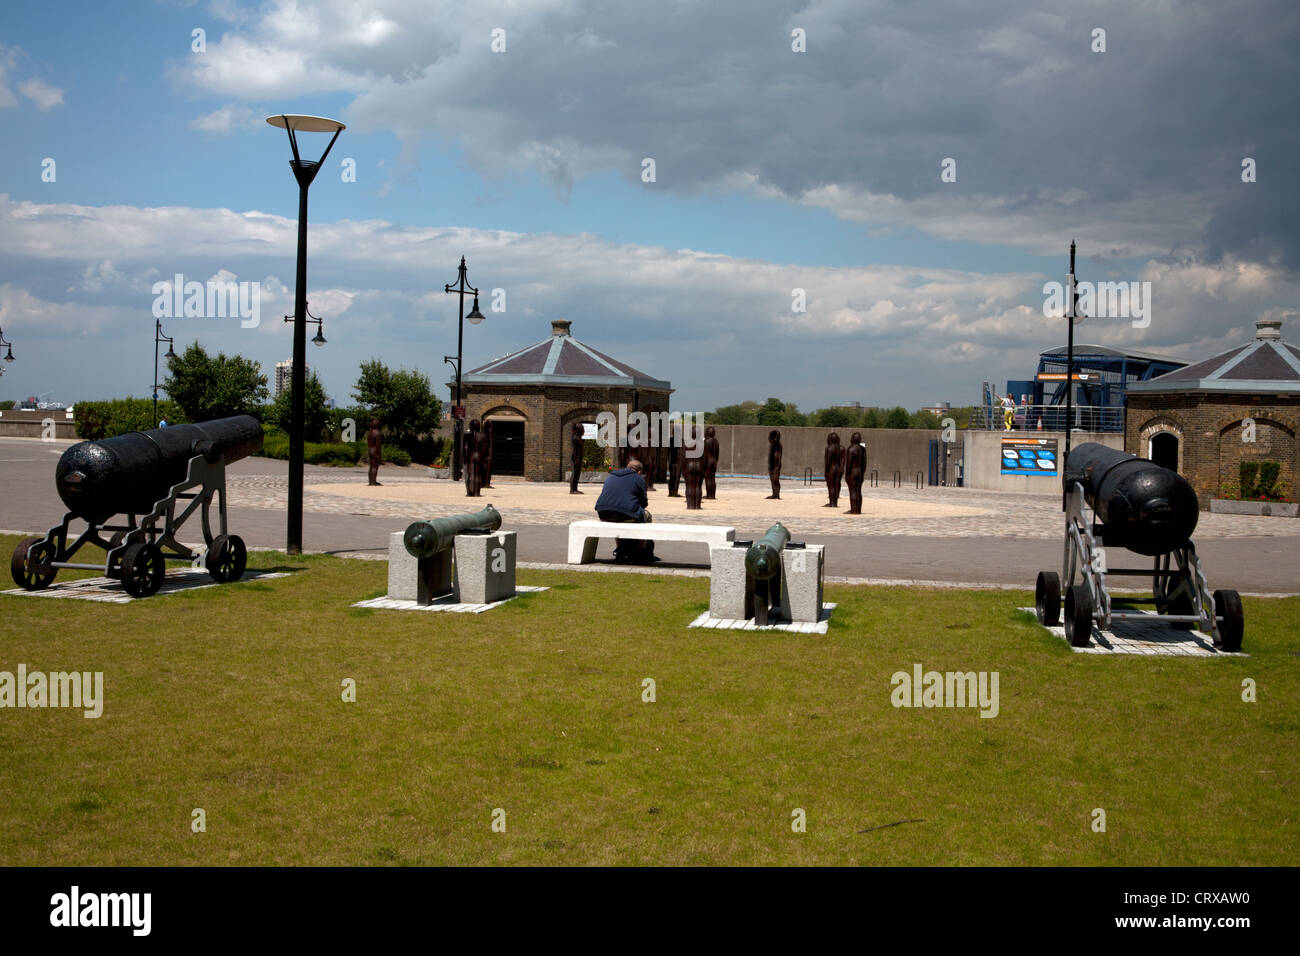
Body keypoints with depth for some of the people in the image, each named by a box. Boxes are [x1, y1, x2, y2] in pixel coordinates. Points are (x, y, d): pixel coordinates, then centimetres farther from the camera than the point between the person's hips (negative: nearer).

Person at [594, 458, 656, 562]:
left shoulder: (610, 477, 24)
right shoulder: (639, 479, 7)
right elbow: (643, 502, 7)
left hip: (603, 516, 6)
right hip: (626, 516, -6)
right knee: (646, 516, 23)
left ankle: (620, 552, 34)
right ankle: (641, 553, 24)